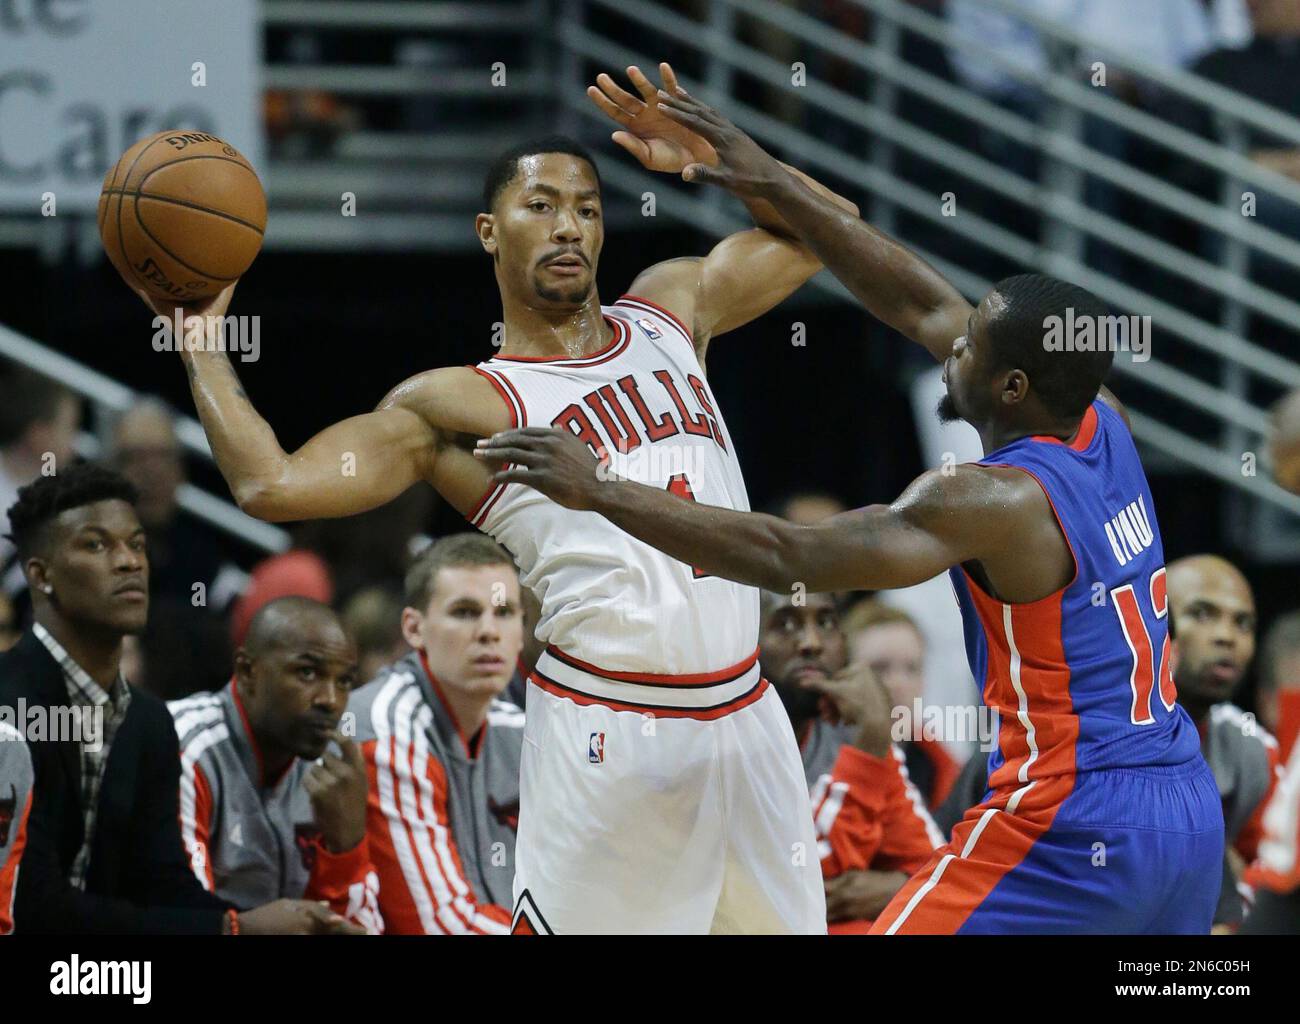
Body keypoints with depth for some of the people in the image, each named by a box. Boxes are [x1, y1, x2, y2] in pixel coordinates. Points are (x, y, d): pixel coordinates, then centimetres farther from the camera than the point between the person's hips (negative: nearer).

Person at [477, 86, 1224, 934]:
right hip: (1191, 813, 9)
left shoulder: (996, 502, -16)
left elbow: (783, 558, -21)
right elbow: (918, 301, 15)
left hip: (1070, 830, -9)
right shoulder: (1101, 426, 7)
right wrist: (775, 187, 16)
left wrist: (601, 489, -17)